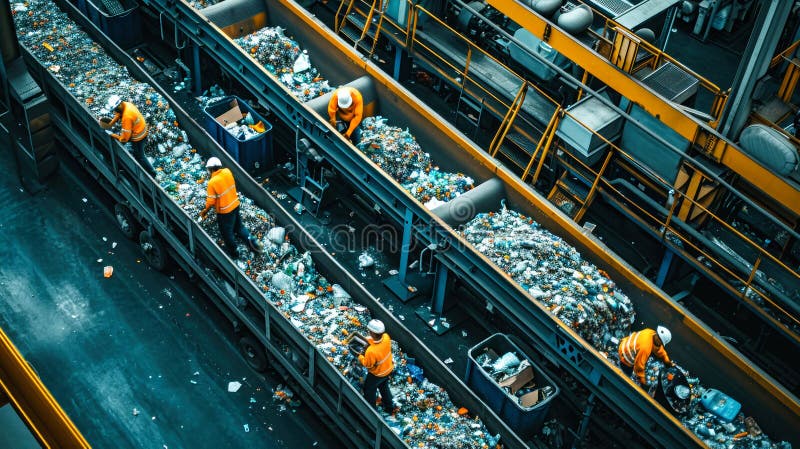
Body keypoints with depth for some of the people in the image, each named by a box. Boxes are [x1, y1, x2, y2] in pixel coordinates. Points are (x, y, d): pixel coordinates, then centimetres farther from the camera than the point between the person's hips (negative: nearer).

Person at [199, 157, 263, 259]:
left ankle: (233, 253, 29)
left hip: (224, 211, -6)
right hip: (235, 204, 6)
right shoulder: (227, 172, -9)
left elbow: (211, 201, -18)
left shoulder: (212, 182, -25)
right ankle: (252, 240, 13)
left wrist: (205, 211, -2)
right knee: (238, 226, 25)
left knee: (227, 233, 14)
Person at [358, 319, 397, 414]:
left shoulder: (371, 351, -45)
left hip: (377, 374, -6)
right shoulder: (386, 337, -28)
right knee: (384, 387, 33)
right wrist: (369, 340, -8)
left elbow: (367, 364, -23)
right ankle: (389, 407, 53)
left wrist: (360, 357, -7)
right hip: (388, 369, 6)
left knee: (369, 389, 24)